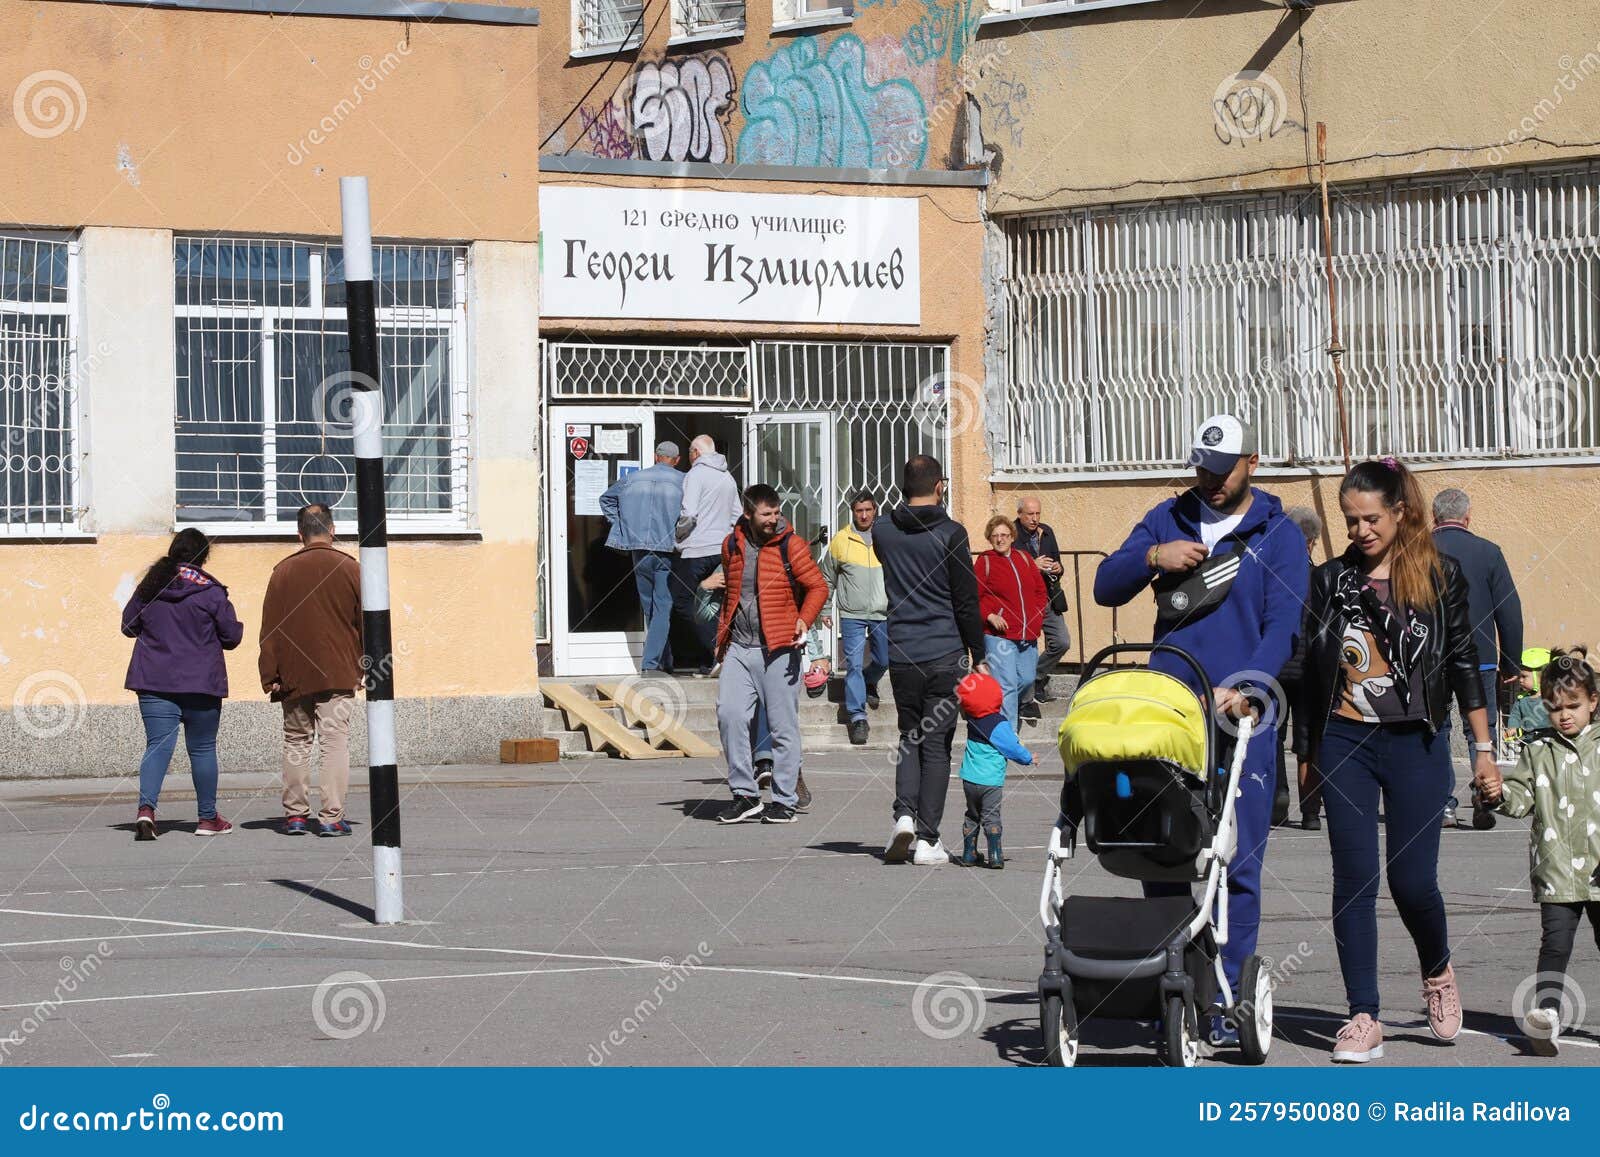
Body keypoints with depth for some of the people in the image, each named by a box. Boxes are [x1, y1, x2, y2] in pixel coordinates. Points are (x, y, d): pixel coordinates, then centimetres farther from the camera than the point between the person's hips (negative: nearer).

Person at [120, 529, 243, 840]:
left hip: (154, 683, 2)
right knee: (202, 749, 10)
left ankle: (146, 808, -22)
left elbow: (128, 626, 13)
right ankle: (207, 819, 17)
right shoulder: (209, 591, -7)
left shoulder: (149, 586, 3)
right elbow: (231, 635, -3)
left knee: (158, 745, 0)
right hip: (200, 685, -2)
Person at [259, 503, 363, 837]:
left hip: (294, 677, 1)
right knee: (335, 742, -2)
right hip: (339, 675, -1)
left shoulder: (283, 572, 1)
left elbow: (269, 629, 1)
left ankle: (295, 814, 12)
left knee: (296, 743, 12)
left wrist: (270, 676, 5)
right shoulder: (350, 569, -1)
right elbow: (366, 623, 4)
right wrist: (361, 667, 14)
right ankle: (332, 818, -8)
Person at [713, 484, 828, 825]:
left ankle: (784, 801, 8)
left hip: (778, 650, -4)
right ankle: (744, 794, 0)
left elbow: (817, 587, 1)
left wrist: (804, 619, -16)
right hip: (738, 648, 4)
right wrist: (722, 637, 23)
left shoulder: (790, 545, -2)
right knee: (730, 714, -9)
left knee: (782, 726, -1)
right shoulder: (732, 545, 11)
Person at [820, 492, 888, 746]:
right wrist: (824, 609, 9)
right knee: (854, 665, -7)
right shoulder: (841, 540, 0)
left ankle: (869, 683, 46)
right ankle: (857, 717, -6)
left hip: (883, 614, 2)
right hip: (852, 615, -2)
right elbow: (827, 578, 10)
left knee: (884, 660, 13)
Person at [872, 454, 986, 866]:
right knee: (936, 744, 2)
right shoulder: (950, 534, -8)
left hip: (901, 656, 3)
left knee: (909, 738, 17)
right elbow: (967, 602, -7)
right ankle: (927, 840, 1)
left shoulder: (883, 531, 4)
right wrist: (978, 657, 1)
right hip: (945, 655, -3)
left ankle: (904, 815, -5)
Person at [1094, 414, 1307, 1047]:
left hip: (1241, 716, -3)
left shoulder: (1279, 536, 2)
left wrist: (1246, 686, -24)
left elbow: (1283, 626, -8)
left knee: (1238, 864, -5)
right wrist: (1153, 556, -7)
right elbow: (1106, 587, 13)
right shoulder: (1169, 520, 13)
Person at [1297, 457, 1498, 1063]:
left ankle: (1437, 969, 29)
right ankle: (1363, 1018, 0)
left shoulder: (1440, 576, 0)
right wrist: (1310, 751, 12)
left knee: (1412, 879, -3)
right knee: (1354, 878, -3)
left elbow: (1463, 664, 3)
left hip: (1416, 744, -2)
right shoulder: (1331, 579, 6)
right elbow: (1312, 670, 12)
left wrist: (1484, 749, 1)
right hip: (1345, 741, 2)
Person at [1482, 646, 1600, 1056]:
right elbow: (1522, 797, 1)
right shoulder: (1538, 751, 6)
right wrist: (1500, 793, -21)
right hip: (1558, 871, -1)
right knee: (1555, 943, -13)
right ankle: (1547, 1015, -24)